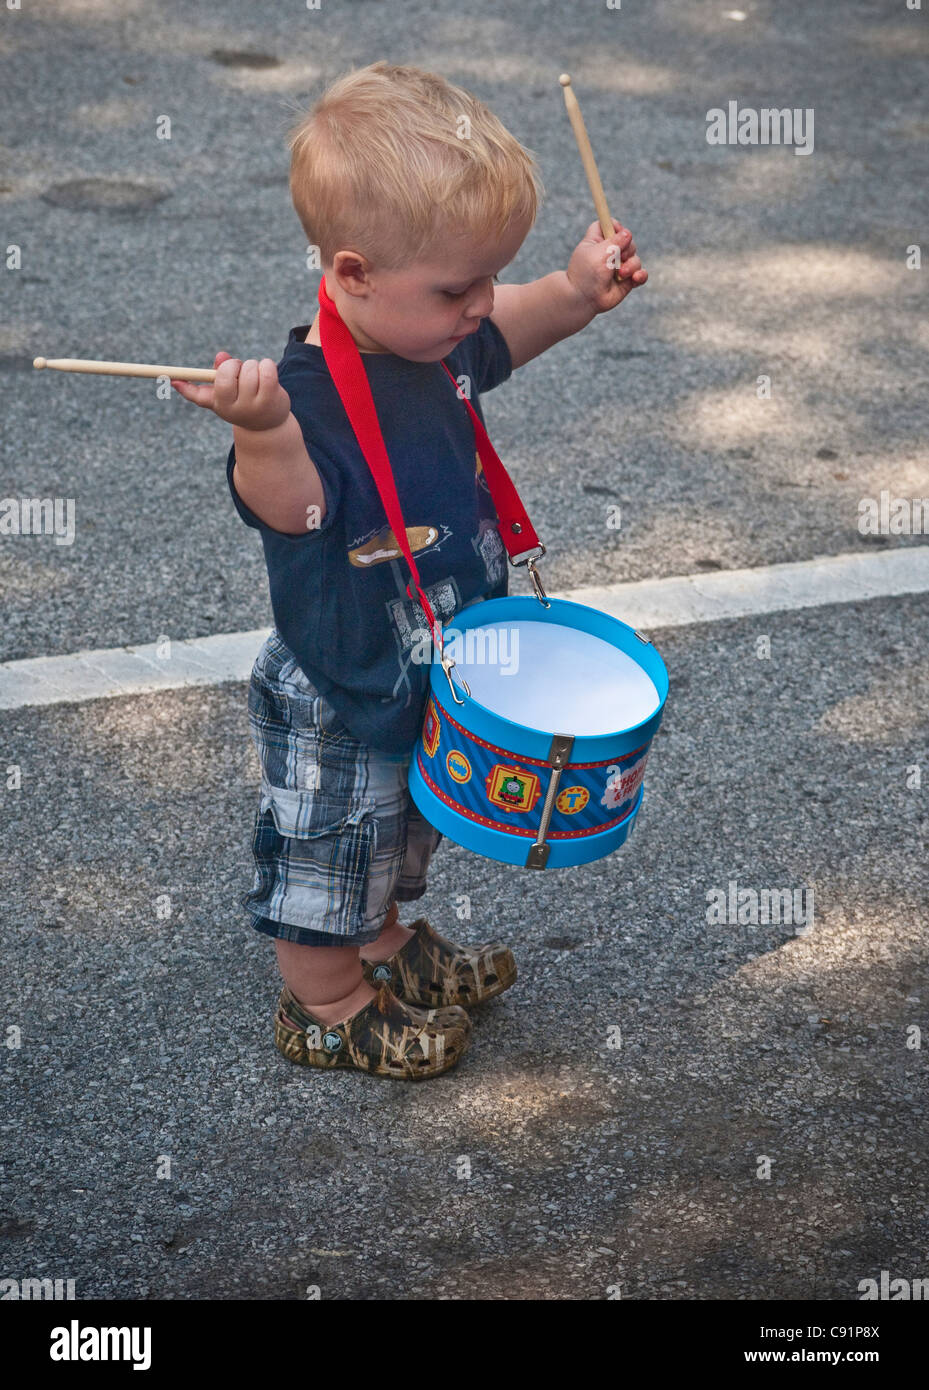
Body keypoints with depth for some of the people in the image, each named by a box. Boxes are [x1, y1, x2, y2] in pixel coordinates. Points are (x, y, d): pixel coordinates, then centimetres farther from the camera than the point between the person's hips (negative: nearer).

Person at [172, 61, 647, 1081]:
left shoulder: (441, 339, -11)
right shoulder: (308, 398, -36)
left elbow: (512, 331, 11)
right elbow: (291, 507, -50)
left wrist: (575, 293, -8)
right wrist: (262, 432, -70)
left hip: (437, 677, 8)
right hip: (336, 709, -8)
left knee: (402, 831, 31)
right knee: (332, 846, 17)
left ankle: (383, 941, 57)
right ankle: (326, 1007, 40)